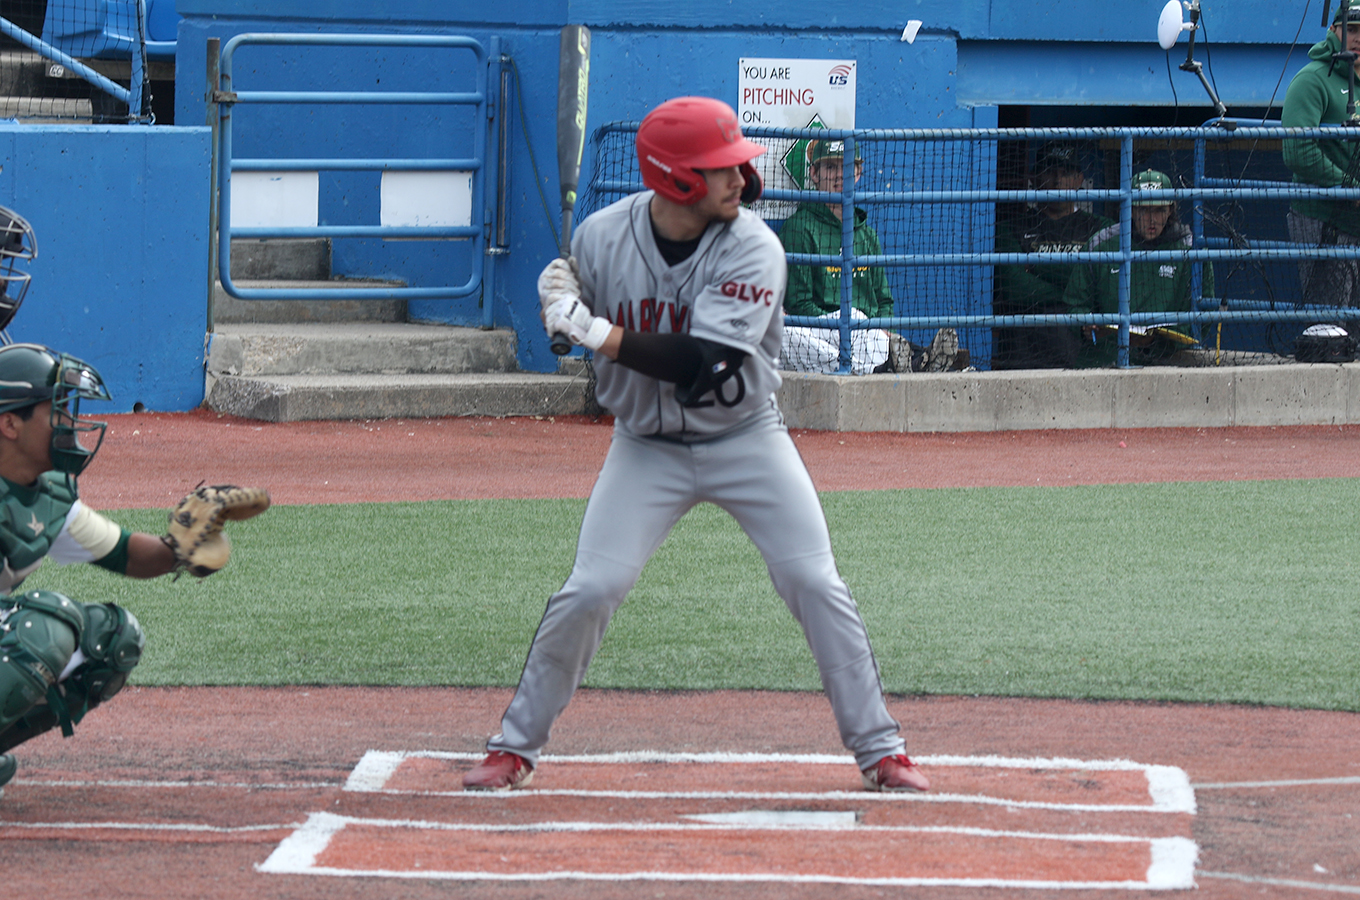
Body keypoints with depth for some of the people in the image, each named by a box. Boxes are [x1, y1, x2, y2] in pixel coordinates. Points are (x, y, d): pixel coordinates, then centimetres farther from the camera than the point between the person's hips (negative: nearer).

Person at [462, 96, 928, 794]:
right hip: (647, 445, 1)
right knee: (590, 590, -9)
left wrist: (598, 332, -34)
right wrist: (564, 305, -17)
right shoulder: (602, 236, -12)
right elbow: (584, 325, 7)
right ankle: (515, 747, 6)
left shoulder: (752, 249, -21)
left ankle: (878, 749, 5)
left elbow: (704, 367, -30)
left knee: (816, 585, -6)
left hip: (745, 440, -1)